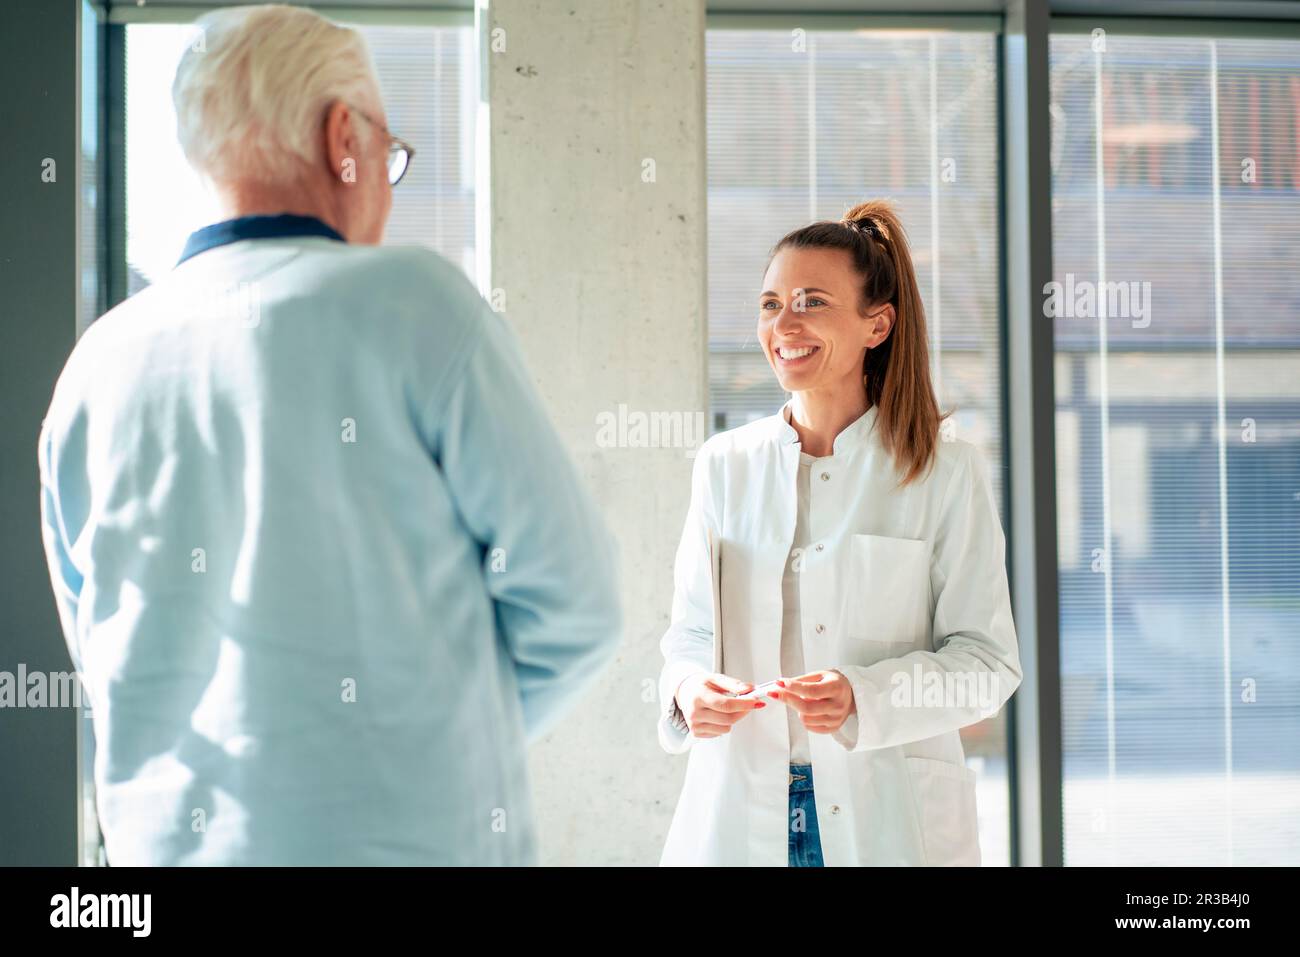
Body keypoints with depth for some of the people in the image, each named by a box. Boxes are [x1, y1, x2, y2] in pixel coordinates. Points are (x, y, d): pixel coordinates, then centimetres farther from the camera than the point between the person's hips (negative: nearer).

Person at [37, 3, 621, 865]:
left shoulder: (97, 364, 3)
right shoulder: (412, 302, -11)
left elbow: (108, 656, 12)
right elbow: (569, 595, -9)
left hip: (167, 833, 4)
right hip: (415, 835, -4)